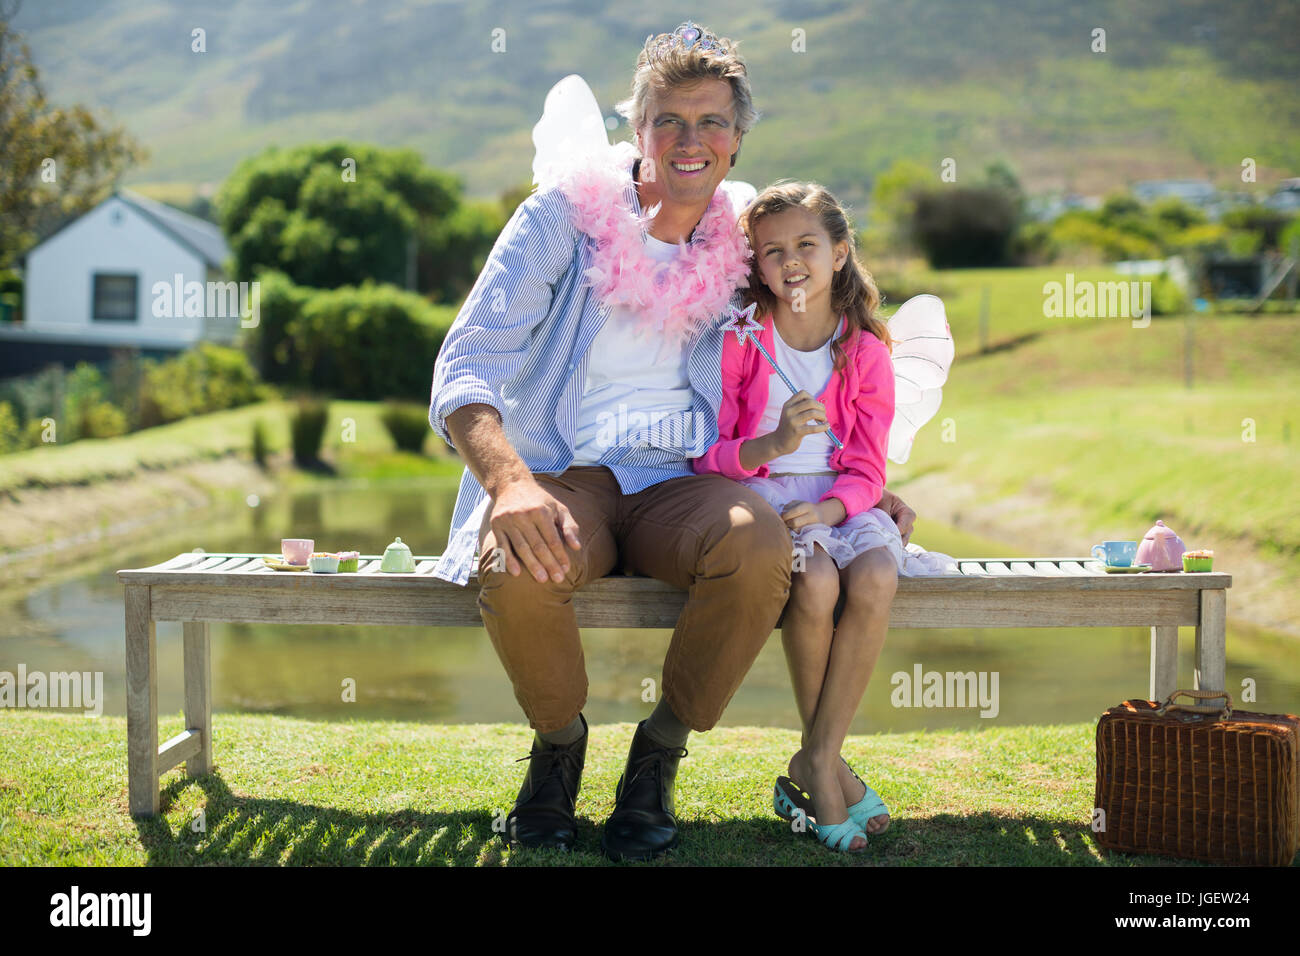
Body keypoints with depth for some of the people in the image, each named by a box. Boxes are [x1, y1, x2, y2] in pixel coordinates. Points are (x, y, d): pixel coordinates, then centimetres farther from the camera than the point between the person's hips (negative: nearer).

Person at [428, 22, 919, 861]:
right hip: (562, 476, -2)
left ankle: (657, 759, -7)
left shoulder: (740, 240, 7)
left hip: (678, 483, 2)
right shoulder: (566, 216, -3)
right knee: (517, 566, -36)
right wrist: (510, 480, -31)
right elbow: (466, 367, -11)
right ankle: (559, 743, -2)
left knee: (762, 548, -32)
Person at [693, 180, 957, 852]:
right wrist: (772, 443, -25)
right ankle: (828, 764, -12)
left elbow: (867, 469, 3)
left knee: (876, 580, -31)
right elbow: (708, 455, -5)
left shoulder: (866, 351, 5)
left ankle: (815, 760, -17)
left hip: (839, 501, 2)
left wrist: (825, 508, -18)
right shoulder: (739, 341, -1)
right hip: (760, 495, -2)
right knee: (815, 583, -33)